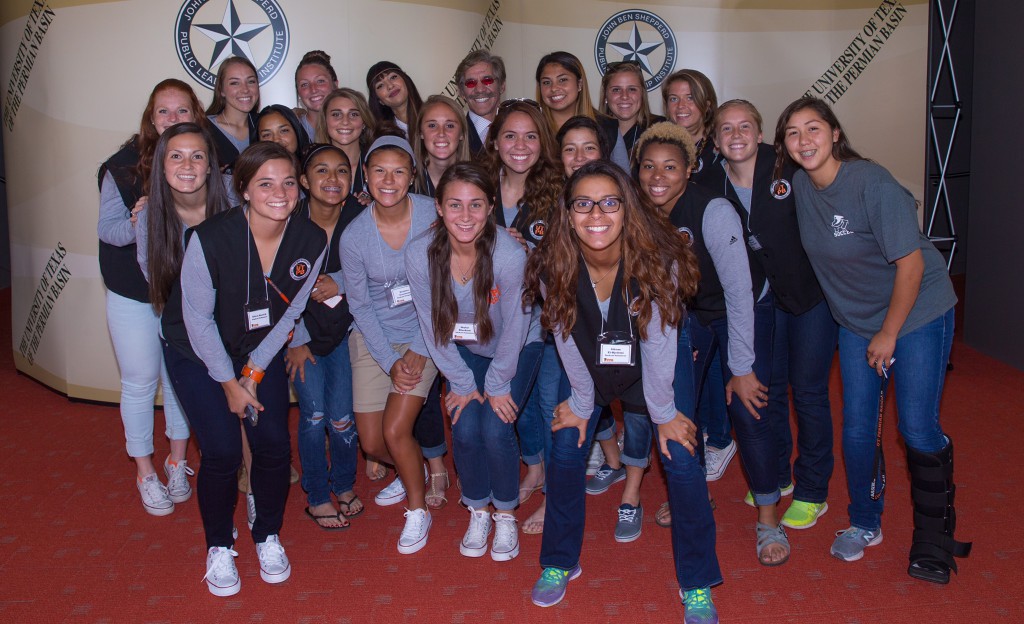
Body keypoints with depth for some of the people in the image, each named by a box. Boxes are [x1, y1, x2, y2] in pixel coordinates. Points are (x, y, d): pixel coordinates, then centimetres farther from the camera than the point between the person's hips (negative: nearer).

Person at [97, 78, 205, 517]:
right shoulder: (124, 164, -9)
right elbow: (106, 228, -9)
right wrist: (135, 224, -29)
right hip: (134, 294, -2)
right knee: (140, 381, 6)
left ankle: (177, 459, 31)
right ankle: (145, 470, 24)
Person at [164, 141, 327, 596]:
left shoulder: (310, 240, -17)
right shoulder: (210, 238, -28)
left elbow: (291, 312, -4)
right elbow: (198, 317, -17)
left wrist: (254, 371, -5)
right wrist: (229, 383, -12)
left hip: (260, 351, 3)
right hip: (199, 354, -3)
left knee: (274, 447, -4)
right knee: (222, 453, -10)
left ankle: (268, 537, 22)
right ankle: (219, 548, 15)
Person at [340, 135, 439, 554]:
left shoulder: (434, 215, -16)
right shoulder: (354, 235, -13)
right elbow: (360, 304, -3)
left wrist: (419, 351, -12)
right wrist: (390, 361, -9)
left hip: (424, 335, -2)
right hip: (374, 339, 2)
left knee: (395, 430, -11)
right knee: (371, 442, 5)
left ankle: (418, 511, 16)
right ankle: (410, 472, 41)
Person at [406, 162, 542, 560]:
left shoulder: (510, 255, -33)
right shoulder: (419, 254, -24)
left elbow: (513, 328, -19)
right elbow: (432, 326, -11)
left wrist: (497, 385, -10)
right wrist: (462, 382, -7)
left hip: (517, 348, -2)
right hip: (463, 350, 2)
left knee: (496, 430, -15)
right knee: (465, 429, -11)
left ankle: (506, 513, 13)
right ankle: (478, 510, 17)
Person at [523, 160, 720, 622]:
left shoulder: (656, 260, -31)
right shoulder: (553, 267, -25)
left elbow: (658, 342, -22)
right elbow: (567, 341, -11)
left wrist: (663, 413, -13)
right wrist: (582, 403, -2)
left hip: (649, 371, -2)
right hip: (589, 370, 2)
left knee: (680, 458, -9)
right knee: (565, 452, -4)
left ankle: (696, 585, 9)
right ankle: (559, 563, 19)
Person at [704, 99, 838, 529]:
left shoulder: (789, 168, -16)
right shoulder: (711, 184, -4)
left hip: (811, 292, -4)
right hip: (761, 298, 4)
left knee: (807, 390, 0)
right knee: (766, 387, 12)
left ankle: (812, 492, 16)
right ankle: (775, 477, 33)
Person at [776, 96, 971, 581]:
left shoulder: (871, 183, -23)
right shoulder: (799, 186, -5)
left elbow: (911, 261, -21)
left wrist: (889, 333, -15)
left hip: (917, 312, -5)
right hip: (855, 320, 5)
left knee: (918, 430, -4)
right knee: (857, 428, 7)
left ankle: (933, 538, 17)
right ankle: (865, 524, 28)